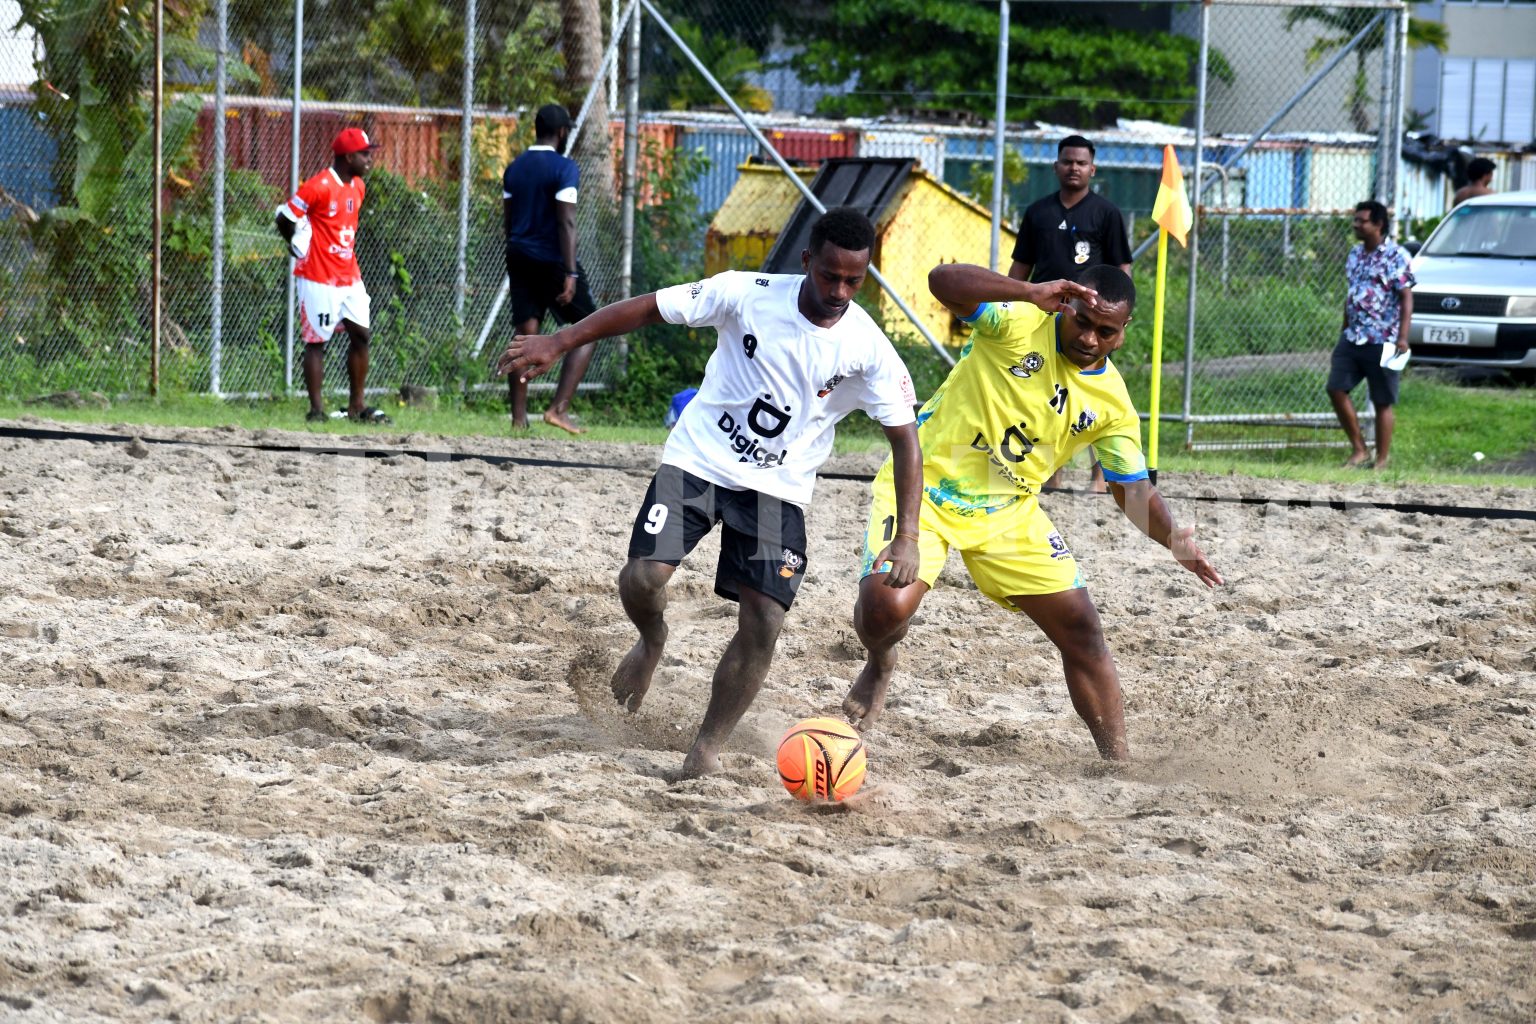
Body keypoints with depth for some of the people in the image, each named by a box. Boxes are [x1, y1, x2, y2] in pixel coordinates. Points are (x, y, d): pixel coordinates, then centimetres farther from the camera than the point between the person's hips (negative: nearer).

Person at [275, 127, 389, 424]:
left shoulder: (358, 187, 9)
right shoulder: (320, 186, -17)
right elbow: (285, 218, -14)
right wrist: (299, 248, -5)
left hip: (349, 277, 8)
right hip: (319, 280, -8)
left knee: (361, 336, 7)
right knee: (316, 341, -1)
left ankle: (356, 406, 15)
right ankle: (317, 409, 3)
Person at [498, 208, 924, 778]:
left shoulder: (869, 352, -12)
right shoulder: (747, 295, -14)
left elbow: (904, 438, -7)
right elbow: (649, 308, -6)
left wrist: (906, 537, -17)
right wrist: (557, 344, -9)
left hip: (777, 490, 1)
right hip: (697, 463, -1)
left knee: (764, 622, -12)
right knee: (642, 579, -19)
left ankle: (707, 750, 4)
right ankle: (651, 642, 19)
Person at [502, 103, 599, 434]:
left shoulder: (515, 168, 11)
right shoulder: (564, 167, -10)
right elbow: (566, 223, -17)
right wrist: (570, 273, -19)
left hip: (520, 258, 6)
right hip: (552, 259, -6)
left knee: (526, 336, 6)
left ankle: (519, 418, 0)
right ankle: (559, 408, -7)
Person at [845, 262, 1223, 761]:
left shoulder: (1112, 403, -1)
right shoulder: (1021, 322, -14)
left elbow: (1133, 488, 6)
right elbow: (943, 280, -29)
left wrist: (1173, 538, -14)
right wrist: (1032, 293, -42)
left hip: (1008, 512, 4)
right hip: (924, 482, -4)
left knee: (1080, 626, -1)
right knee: (885, 606, -25)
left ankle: (1117, 757, 11)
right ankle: (880, 664, 13)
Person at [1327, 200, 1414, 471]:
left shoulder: (1396, 256, -8)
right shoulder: (1355, 254, 14)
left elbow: (1406, 298, -11)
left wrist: (1402, 337, -18)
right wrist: (1344, 331, 22)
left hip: (1382, 342, -7)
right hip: (1352, 338, 7)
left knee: (1383, 403, 1)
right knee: (1336, 389, -3)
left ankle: (1382, 460, 8)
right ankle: (1359, 451, 7)